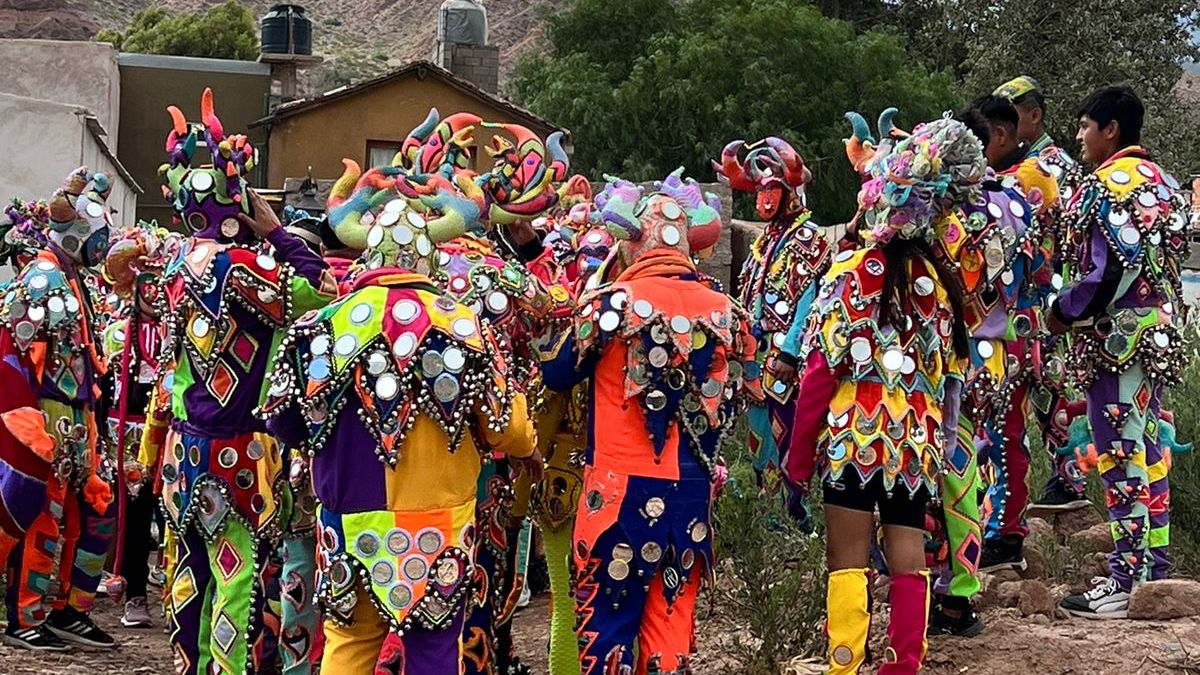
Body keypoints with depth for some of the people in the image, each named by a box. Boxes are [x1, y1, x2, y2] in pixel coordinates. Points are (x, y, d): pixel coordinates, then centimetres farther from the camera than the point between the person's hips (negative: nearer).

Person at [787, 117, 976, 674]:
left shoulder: (852, 273, -9)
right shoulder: (938, 279, 5)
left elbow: (821, 372, -9)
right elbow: (951, 373, 12)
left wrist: (800, 455, -3)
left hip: (855, 435, -4)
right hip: (918, 441, 4)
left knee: (848, 563, 0)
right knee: (908, 564, 9)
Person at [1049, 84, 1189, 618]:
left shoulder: (1107, 184, -15)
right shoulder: (1160, 181, 14)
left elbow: (1111, 269, -22)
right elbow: (1170, 256, 16)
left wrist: (1064, 312, -12)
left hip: (1116, 335, -9)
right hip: (1158, 330, 10)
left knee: (1121, 455, -6)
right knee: (1148, 449, 14)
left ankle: (1125, 583, -4)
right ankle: (1156, 568, 20)